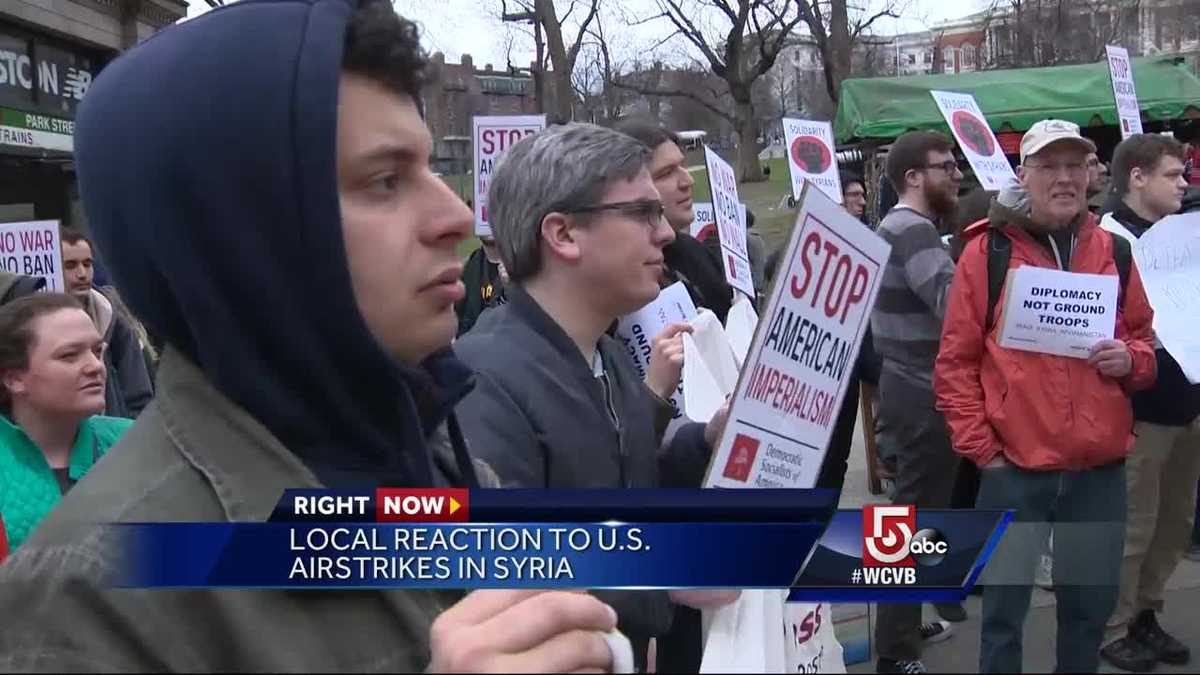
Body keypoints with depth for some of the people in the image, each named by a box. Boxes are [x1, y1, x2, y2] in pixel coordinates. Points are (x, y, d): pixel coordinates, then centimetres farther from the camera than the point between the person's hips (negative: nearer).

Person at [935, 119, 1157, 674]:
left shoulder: (1113, 252, 8)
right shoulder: (986, 252, -3)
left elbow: (1144, 340, 18)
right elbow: (955, 363, -4)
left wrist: (1131, 358, -5)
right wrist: (981, 449, -8)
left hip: (1100, 468, 4)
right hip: (1014, 467, -3)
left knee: (1090, 605, 15)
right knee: (1005, 609, 6)